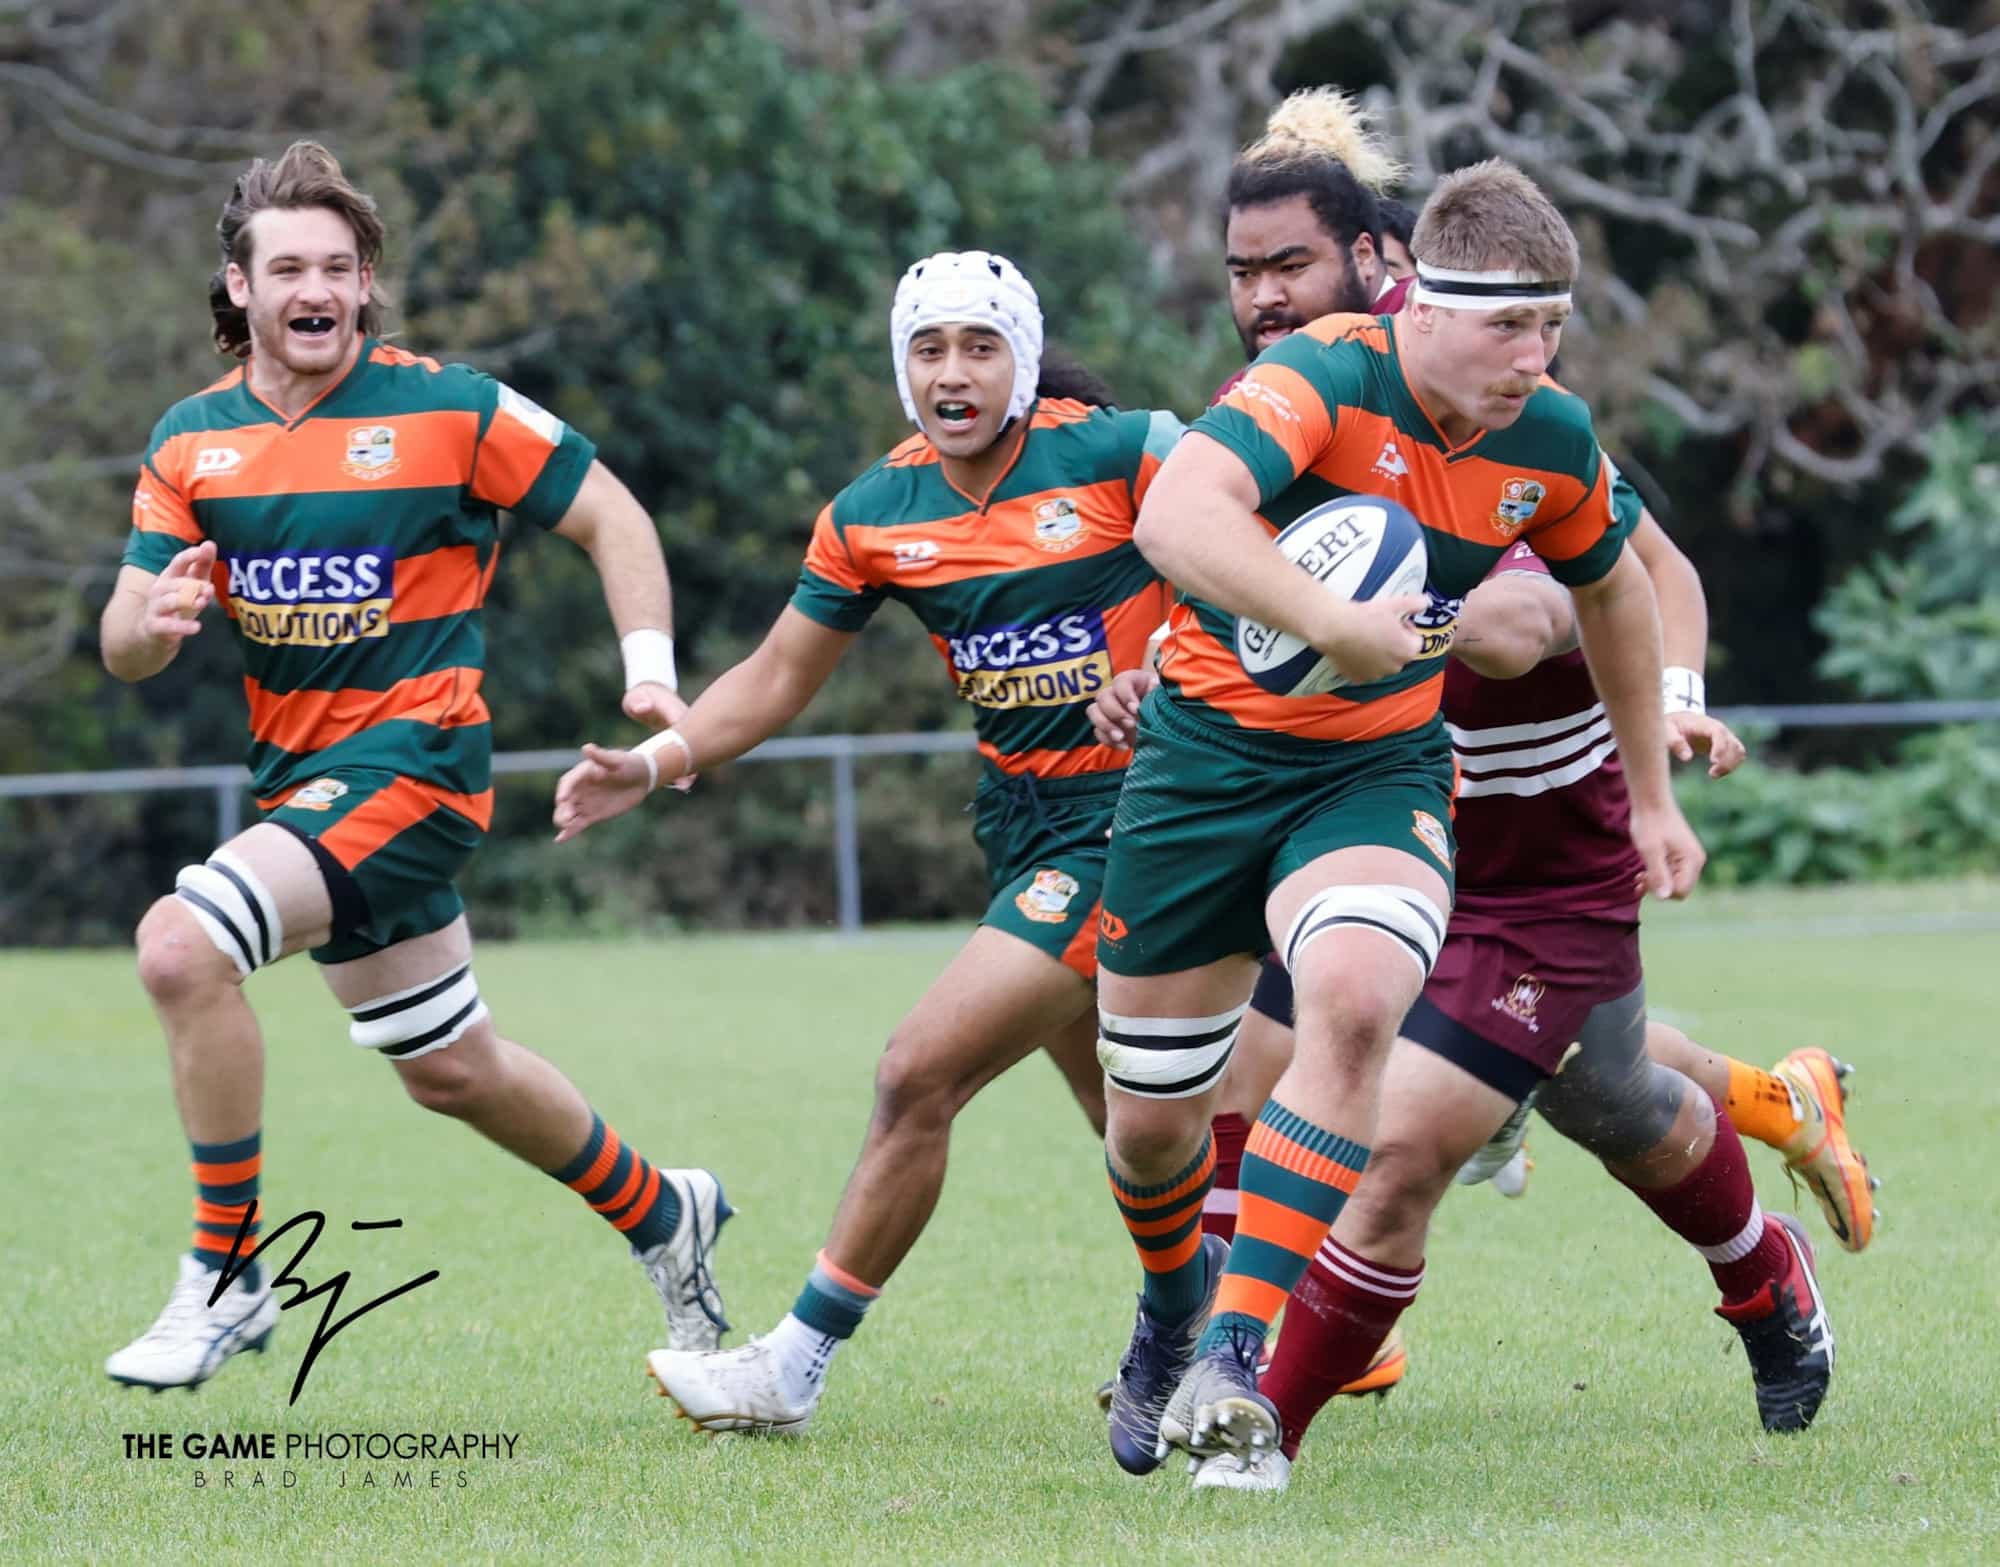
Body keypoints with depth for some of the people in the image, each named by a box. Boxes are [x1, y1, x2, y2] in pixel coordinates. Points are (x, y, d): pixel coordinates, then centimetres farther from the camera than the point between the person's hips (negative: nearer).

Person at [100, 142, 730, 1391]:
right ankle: (659, 1212, 43)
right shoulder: (192, 440, 4)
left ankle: (225, 1273, -15)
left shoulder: (449, 409, -9)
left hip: (413, 763, -6)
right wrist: (153, 619, -21)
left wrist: (649, 664, -12)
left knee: (183, 944, -26)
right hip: (299, 775, 7)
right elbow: (123, 650, 3)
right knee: (452, 1072, 18)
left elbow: (608, 514, 1)